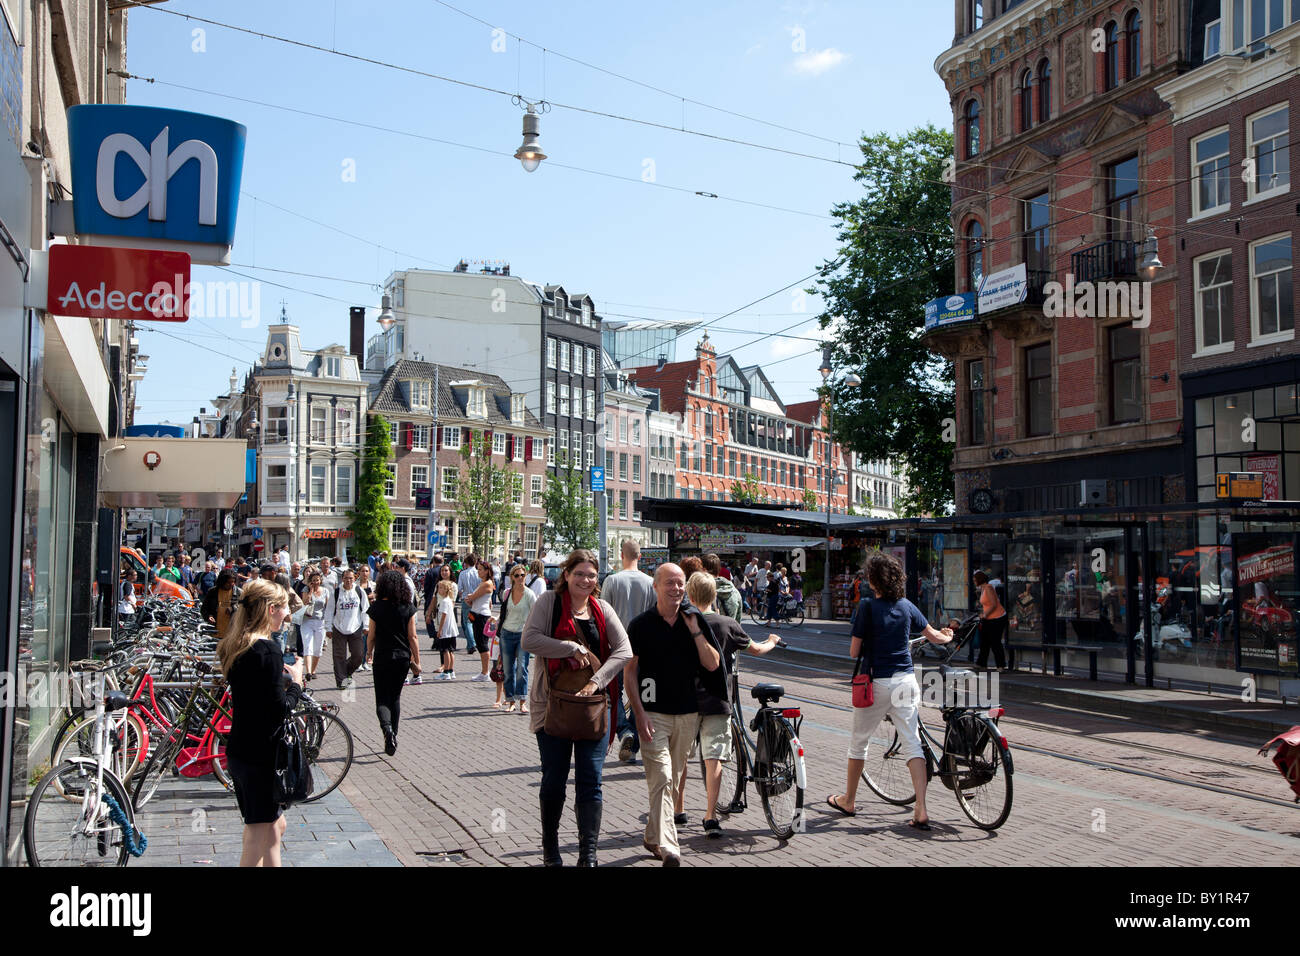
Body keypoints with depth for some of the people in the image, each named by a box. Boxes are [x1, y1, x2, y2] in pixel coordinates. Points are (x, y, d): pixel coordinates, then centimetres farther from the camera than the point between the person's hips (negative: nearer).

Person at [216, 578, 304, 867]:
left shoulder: (234, 647, 8)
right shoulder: (267, 651, -20)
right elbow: (278, 710, -22)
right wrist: (296, 683, -6)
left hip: (238, 751, 9)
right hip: (260, 756, -9)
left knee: (275, 825, 21)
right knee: (257, 841, 0)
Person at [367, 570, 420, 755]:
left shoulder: (376, 608, -8)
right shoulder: (407, 608, -5)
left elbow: (371, 635, -2)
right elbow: (412, 637, -4)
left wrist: (369, 652, 18)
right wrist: (417, 661, 4)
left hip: (382, 658, -2)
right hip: (403, 658, 2)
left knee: (382, 698, 4)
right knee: (395, 697, 18)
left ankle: (387, 728, -23)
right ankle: (393, 736, 20)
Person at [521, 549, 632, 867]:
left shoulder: (601, 608, 8)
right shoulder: (549, 602, -1)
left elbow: (624, 651, -2)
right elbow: (529, 640, -16)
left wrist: (596, 680, -15)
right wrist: (574, 648, -17)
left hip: (593, 702, 2)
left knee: (590, 779, -2)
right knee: (554, 779, 6)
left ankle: (588, 854, 4)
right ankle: (550, 849, 26)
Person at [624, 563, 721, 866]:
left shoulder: (695, 620, 4)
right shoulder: (641, 625, -4)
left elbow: (713, 664, 1)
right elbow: (629, 671, -3)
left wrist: (695, 632, -11)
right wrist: (639, 713, -12)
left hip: (687, 714, 4)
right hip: (653, 713, -4)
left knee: (672, 780, 13)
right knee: (661, 778, -13)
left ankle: (653, 837, 28)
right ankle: (667, 847, -13)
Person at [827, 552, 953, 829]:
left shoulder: (867, 606, -11)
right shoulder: (907, 605, 4)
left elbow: (854, 651, -9)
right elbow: (934, 636, 15)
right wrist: (948, 637, 38)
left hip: (877, 682, -4)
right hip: (906, 680, 4)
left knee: (859, 741, 13)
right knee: (912, 742, 3)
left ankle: (848, 801, 28)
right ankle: (921, 811, -5)